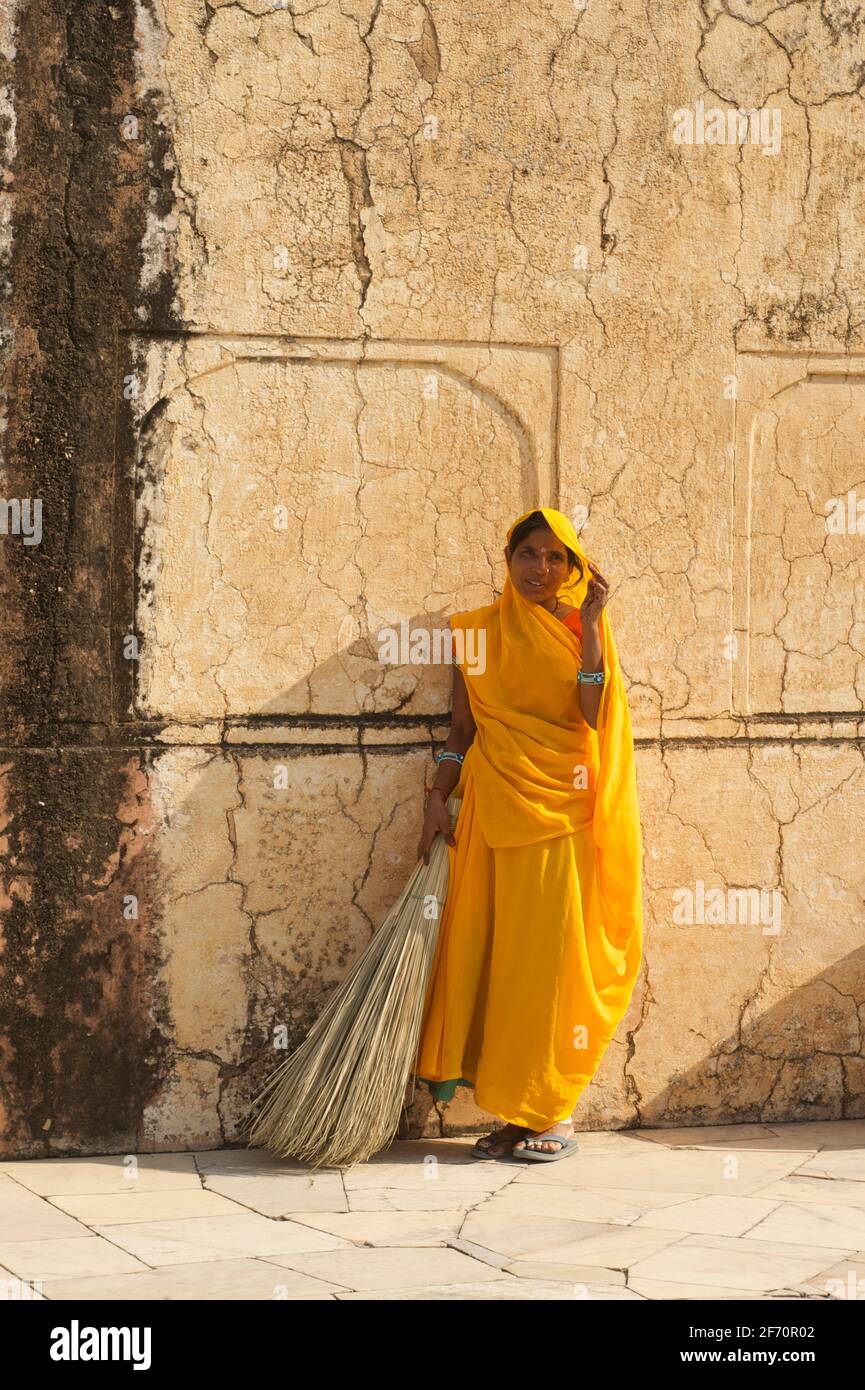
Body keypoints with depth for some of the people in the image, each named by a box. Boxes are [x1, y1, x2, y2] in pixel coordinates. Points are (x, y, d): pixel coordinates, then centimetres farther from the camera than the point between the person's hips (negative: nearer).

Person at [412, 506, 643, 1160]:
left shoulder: (582, 628, 5)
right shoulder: (477, 632, 11)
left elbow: (594, 716, -10)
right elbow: (462, 727, 12)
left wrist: (590, 624, -10)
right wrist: (438, 799, 3)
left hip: (560, 812, -2)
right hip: (493, 810, 2)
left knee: (550, 955, -2)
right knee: (490, 952, 1)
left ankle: (553, 1112, 6)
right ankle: (517, 1112, 9)